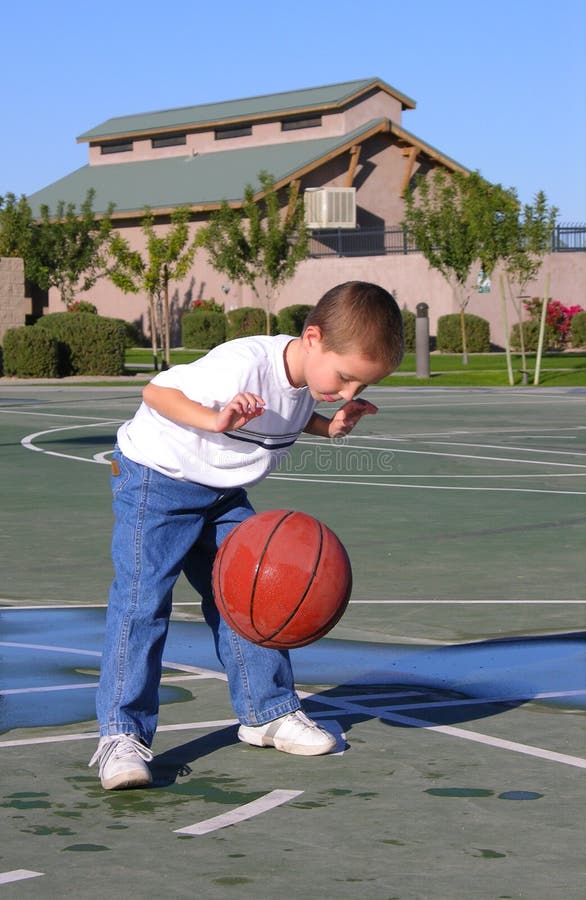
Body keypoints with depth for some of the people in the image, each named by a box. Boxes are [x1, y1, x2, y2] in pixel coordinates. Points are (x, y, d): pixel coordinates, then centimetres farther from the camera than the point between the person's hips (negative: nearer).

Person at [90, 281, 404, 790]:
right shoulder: (244, 366, -33)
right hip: (156, 478, -8)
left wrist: (329, 426, -6)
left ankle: (268, 713, 22)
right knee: (142, 598, -14)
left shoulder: (309, 376, -8)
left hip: (222, 491, 8)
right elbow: (157, 390, -25)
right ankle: (121, 735, -12)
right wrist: (215, 419, -39)